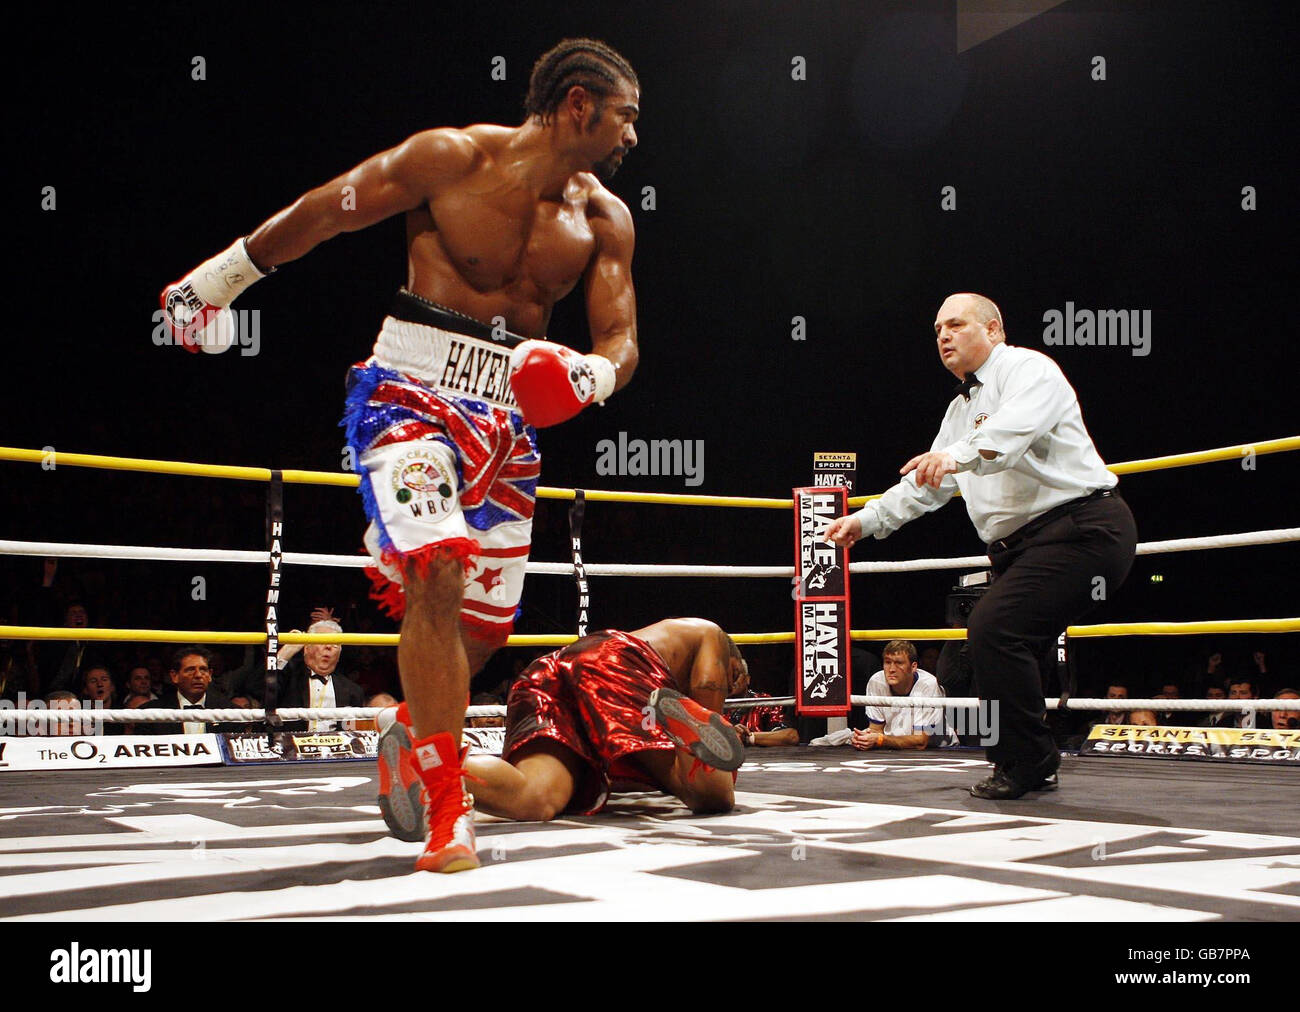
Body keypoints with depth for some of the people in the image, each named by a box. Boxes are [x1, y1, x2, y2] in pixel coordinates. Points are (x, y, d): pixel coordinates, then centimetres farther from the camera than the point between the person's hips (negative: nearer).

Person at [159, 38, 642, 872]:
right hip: (413, 392, -5)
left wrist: (590, 375, -20)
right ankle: (445, 806, -19)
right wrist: (215, 279, 9)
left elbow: (622, 337, 5)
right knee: (437, 572, -26)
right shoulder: (451, 157, -8)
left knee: (484, 622, 8)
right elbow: (320, 213, 1)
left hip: (510, 417, 6)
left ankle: (415, 740, 37)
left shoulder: (605, 218, 6)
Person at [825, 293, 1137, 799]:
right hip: (1019, 545, 10)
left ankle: (1027, 762, -11)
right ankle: (1027, 764, 22)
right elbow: (925, 485, 26)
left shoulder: (1028, 369, -6)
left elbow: (1012, 432, -28)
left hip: (1080, 527, -10)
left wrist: (956, 456, -45)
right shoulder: (961, 408, 22)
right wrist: (866, 519, 17)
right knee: (1009, 651, 8)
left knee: (995, 627, -22)